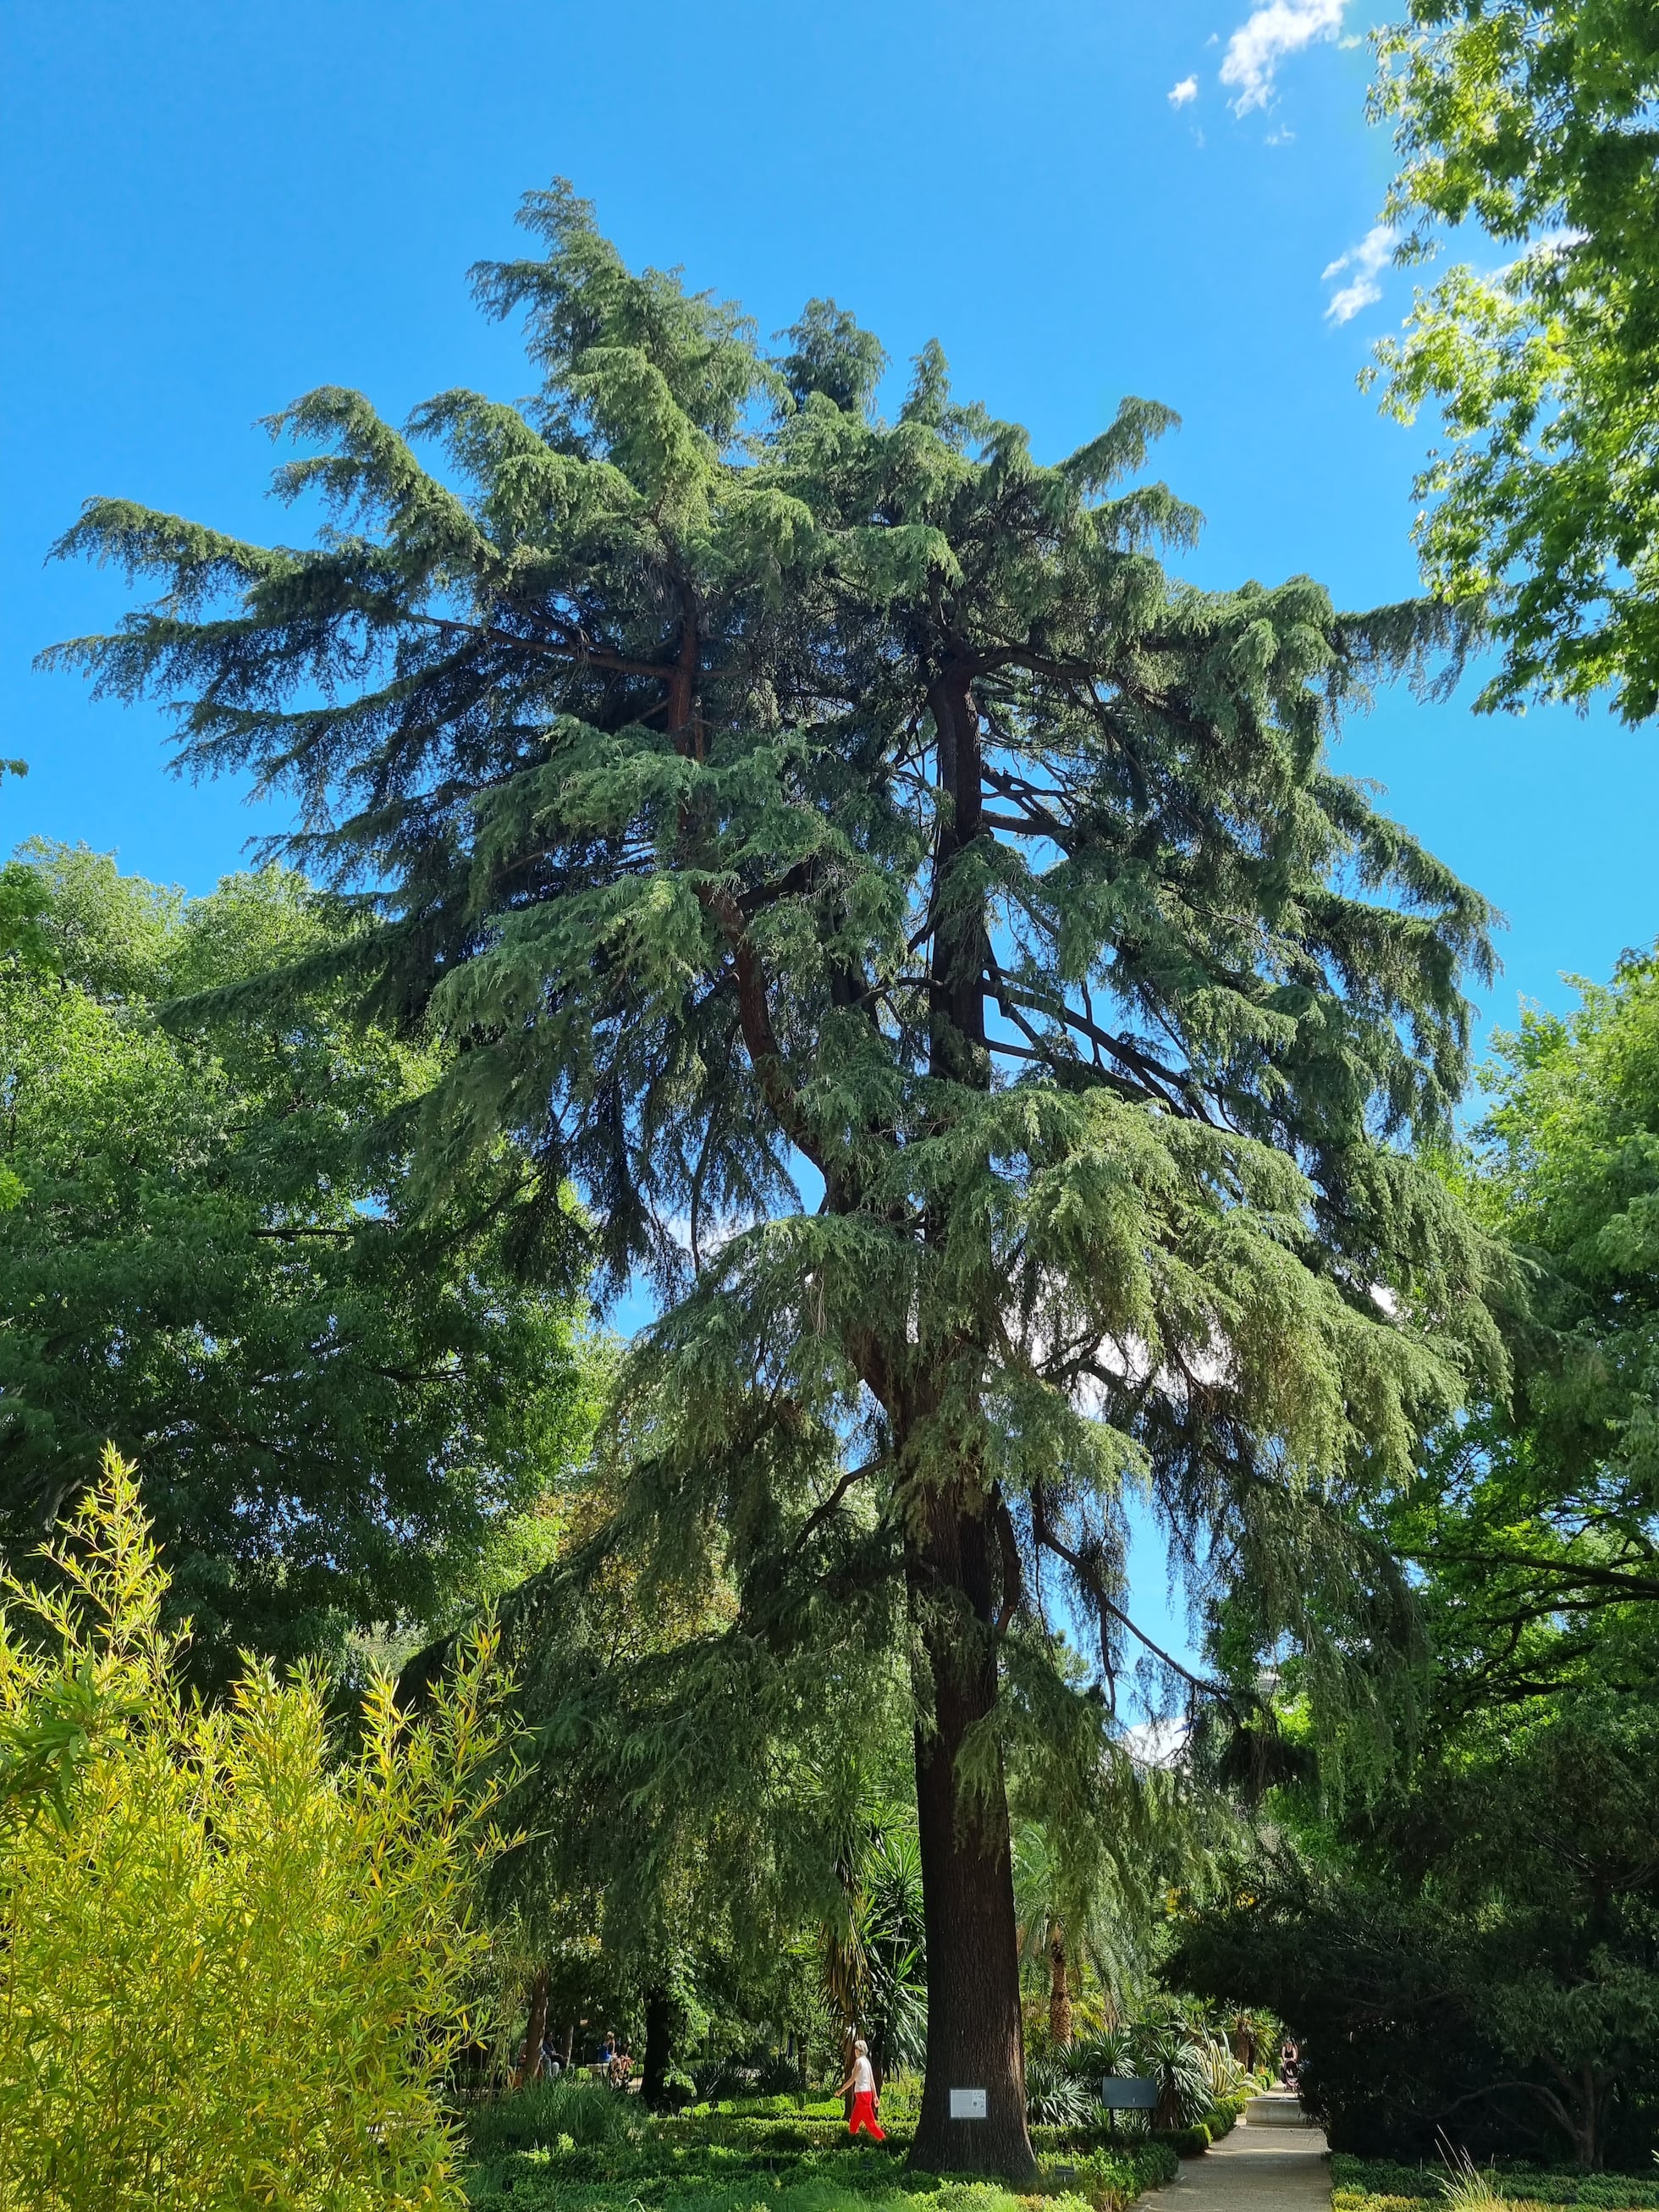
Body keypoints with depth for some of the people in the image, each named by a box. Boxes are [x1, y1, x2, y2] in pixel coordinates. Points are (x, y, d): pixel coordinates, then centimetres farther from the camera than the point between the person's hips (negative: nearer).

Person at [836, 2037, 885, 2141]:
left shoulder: (859, 2061, -12)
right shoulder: (867, 2061, 11)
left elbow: (852, 2079, -14)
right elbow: (872, 2080, 13)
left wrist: (841, 2090, -7)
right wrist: (875, 2096, 16)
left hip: (862, 2093, -9)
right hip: (867, 2092, 9)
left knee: (869, 2120, -4)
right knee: (854, 2119, 16)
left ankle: (882, 2138, -6)